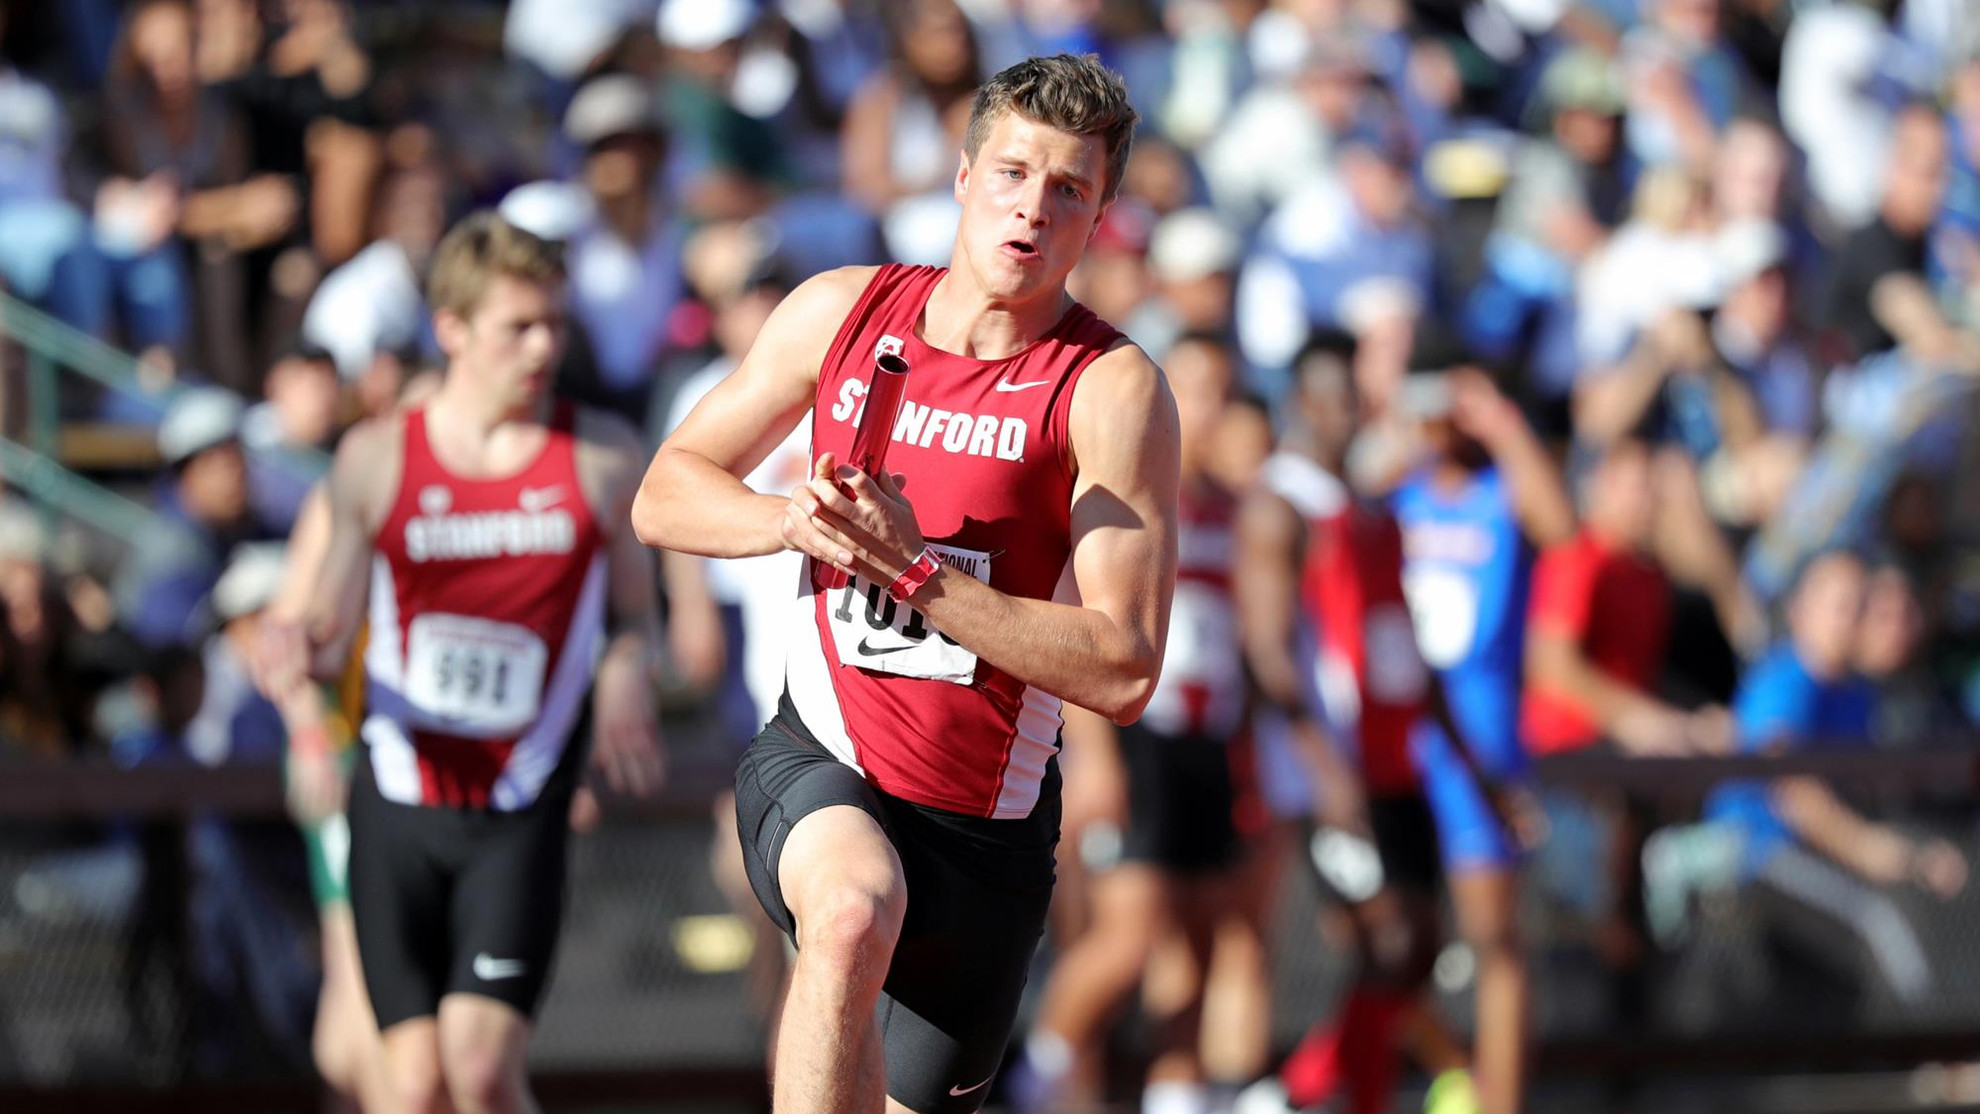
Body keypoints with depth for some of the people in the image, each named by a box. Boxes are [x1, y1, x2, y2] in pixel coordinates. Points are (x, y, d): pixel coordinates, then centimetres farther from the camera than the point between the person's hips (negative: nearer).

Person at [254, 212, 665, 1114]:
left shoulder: (601, 458, 3)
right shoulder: (375, 460, 3)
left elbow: (634, 617, 12)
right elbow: (334, 626, 11)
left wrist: (625, 681, -11)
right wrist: (298, 648, -13)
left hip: (521, 813, -1)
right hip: (397, 804, 1)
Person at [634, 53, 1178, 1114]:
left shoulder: (1112, 390, -10)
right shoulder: (842, 311, 1)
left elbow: (1122, 674, -17)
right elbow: (665, 496, 9)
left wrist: (914, 571, -23)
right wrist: (794, 520, -13)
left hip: (983, 826, 0)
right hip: (817, 760, 0)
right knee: (853, 908, -36)